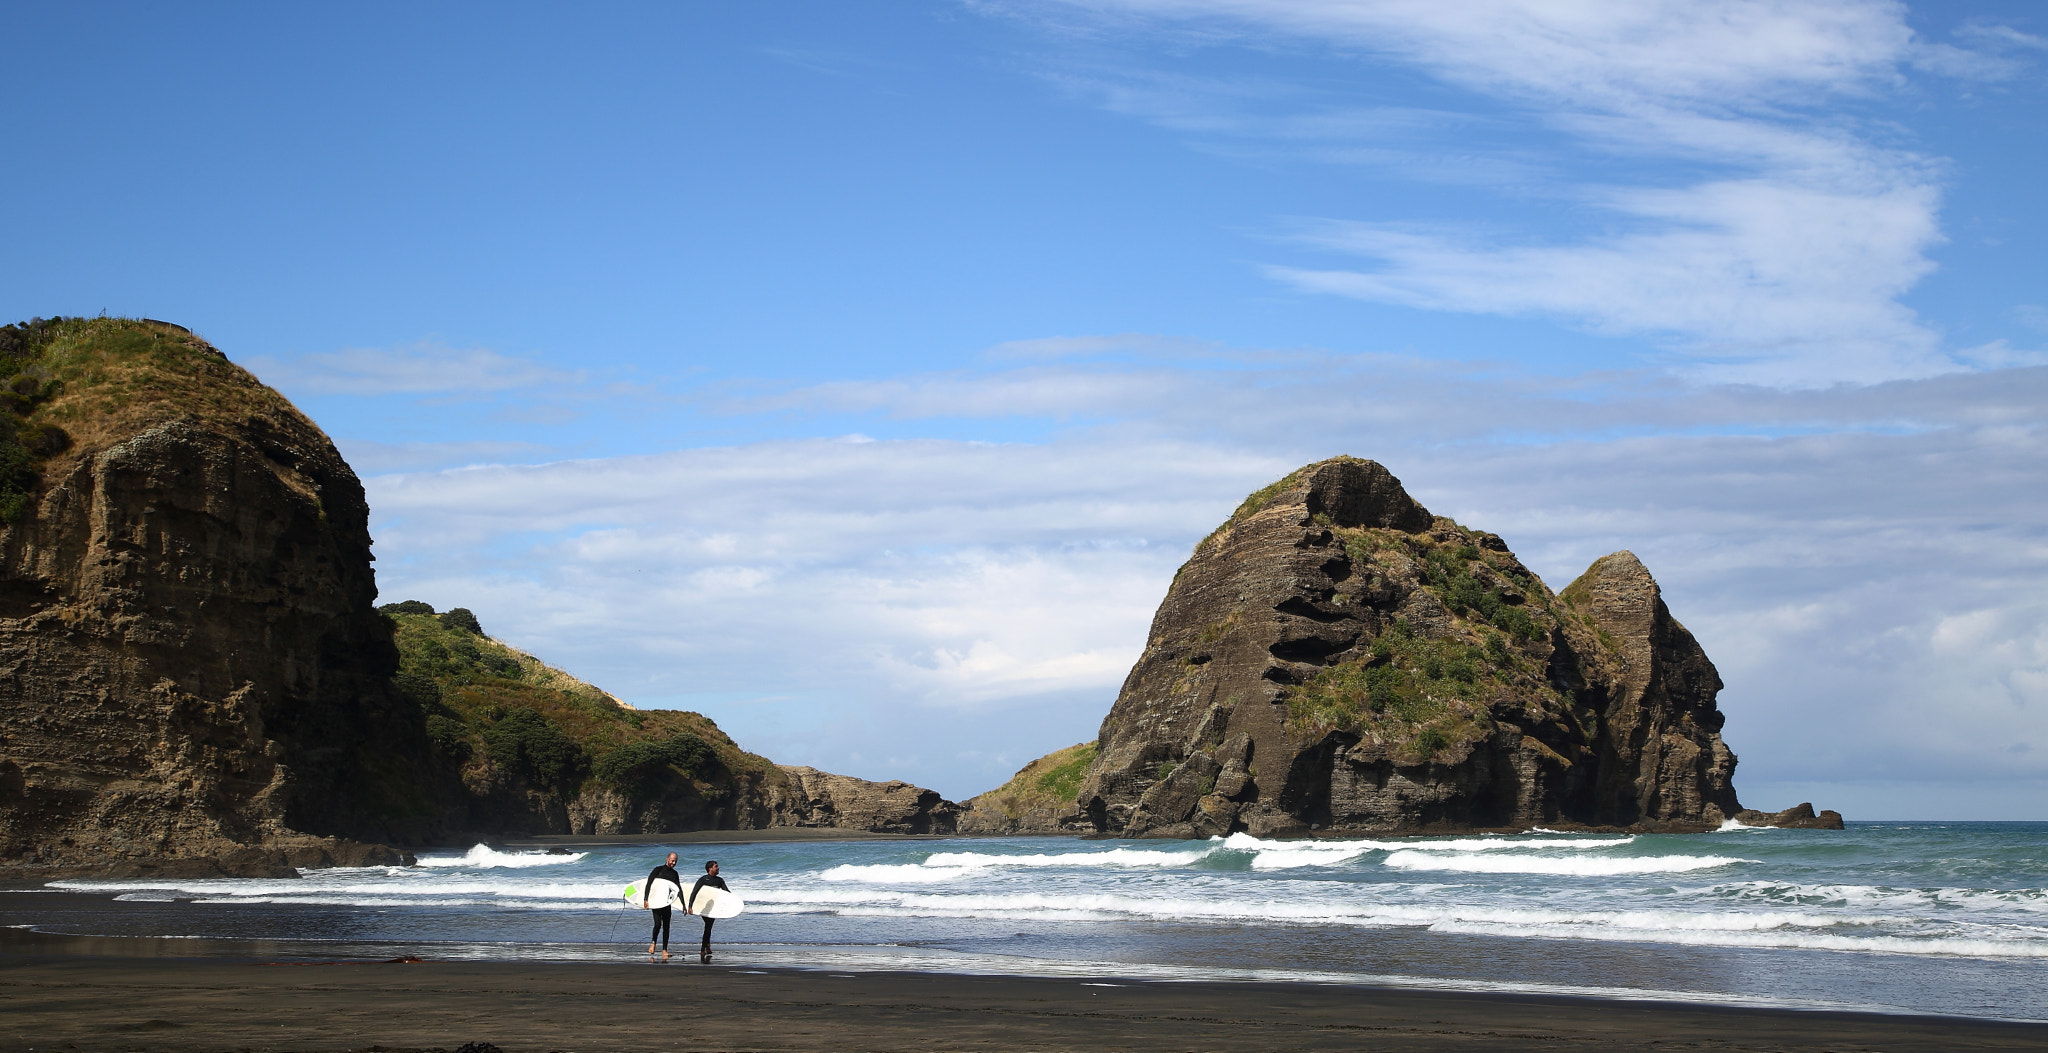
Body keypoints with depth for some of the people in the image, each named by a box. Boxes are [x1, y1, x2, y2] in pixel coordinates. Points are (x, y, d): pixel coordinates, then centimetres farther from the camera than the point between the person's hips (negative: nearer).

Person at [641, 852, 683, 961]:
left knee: (666, 927, 1)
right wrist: (646, 899, -15)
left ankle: (664, 950, 5)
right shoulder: (658, 870, -1)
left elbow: (679, 889, 19)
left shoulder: (674, 874, 14)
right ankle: (653, 942, 11)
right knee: (658, 924, -16)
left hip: (667, 903, 4)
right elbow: (648, 884, -5)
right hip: (656, 902, -4)